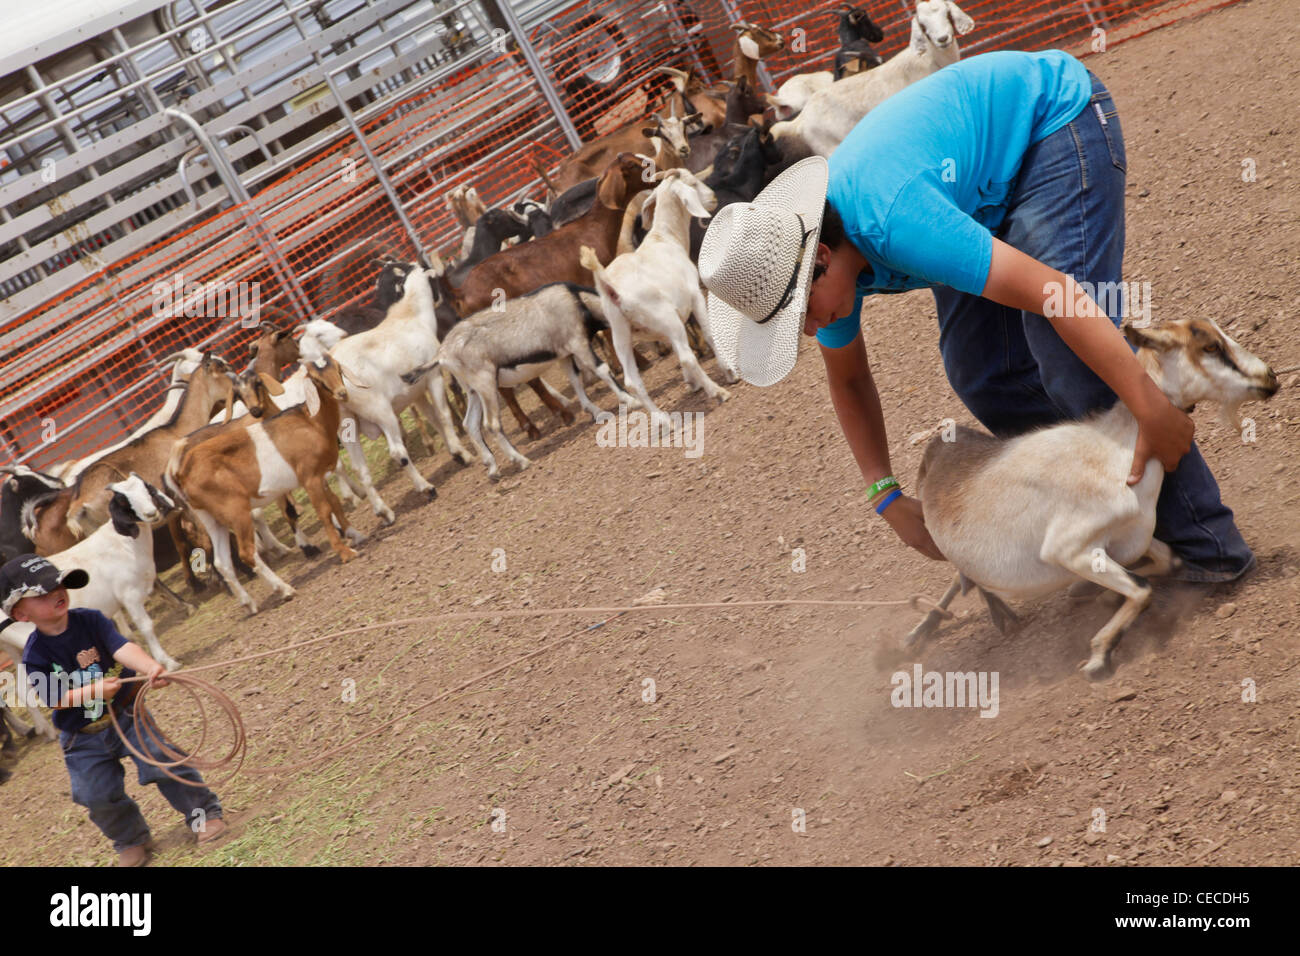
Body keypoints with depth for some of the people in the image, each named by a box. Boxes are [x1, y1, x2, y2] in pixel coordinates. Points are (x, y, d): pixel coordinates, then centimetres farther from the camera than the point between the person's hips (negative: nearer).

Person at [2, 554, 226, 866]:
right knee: (98, 796, 3)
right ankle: (131, 840, 28)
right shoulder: (34, 656, -15)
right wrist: (93, 691, -35)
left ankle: (204, 812, 6)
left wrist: (150, 667, -48)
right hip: (82, 737, 1)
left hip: (125, 714, -1)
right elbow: (55, 697, -19)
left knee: (162, 759, -12)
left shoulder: (89, 620, -14)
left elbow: (122, 647, -29)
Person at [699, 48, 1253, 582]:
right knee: (977, 370, -1)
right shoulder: (814, 264, -12)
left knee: (1069, 357, -20)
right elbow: (848, 381, 6)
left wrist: (1153, 410, -37)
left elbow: (1051, 290, -40)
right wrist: (887, 496, -3)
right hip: (993, 182, 8)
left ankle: (1207, 549, -12)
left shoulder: (892, 221, -40)